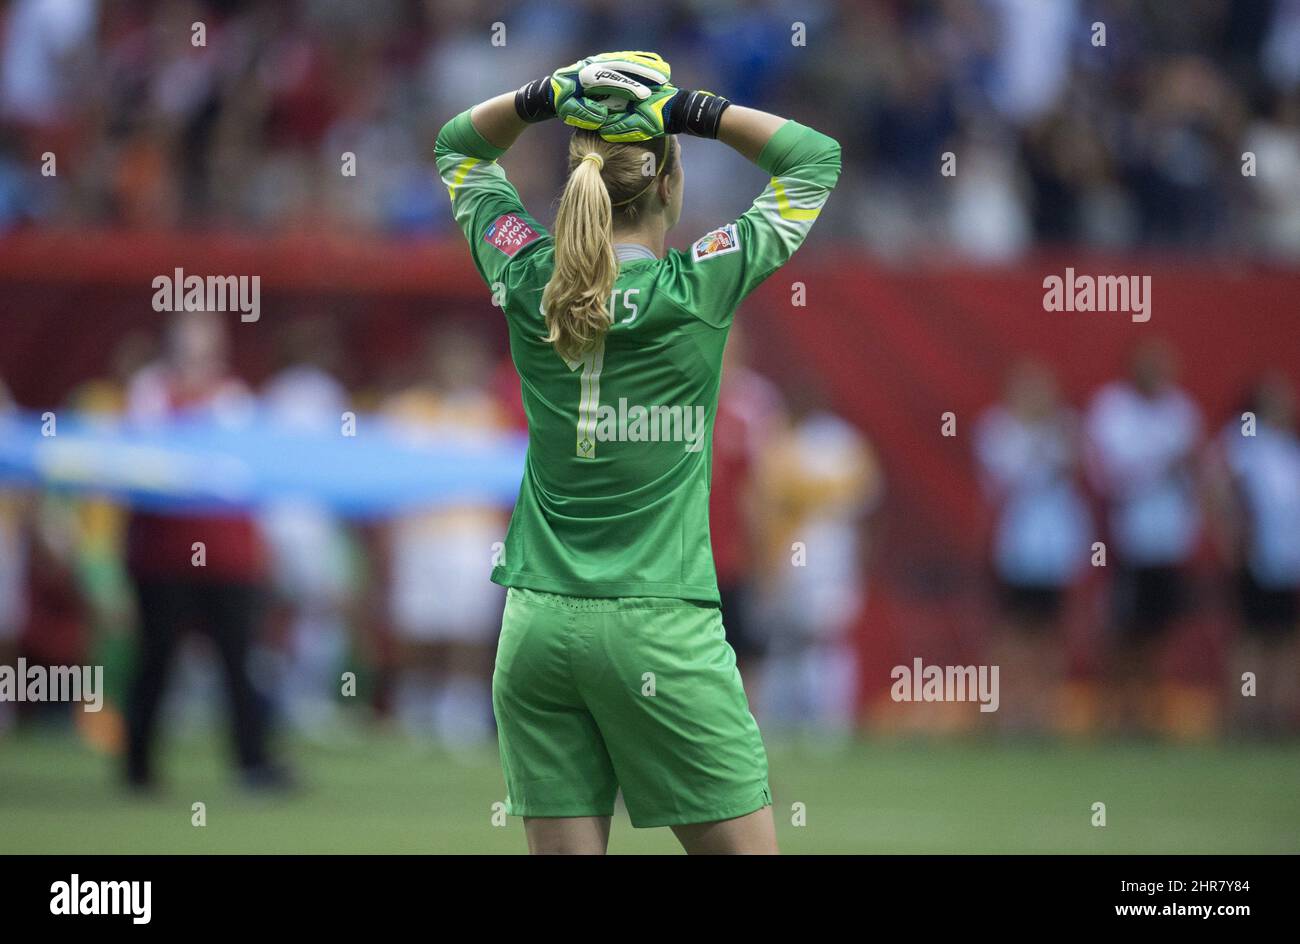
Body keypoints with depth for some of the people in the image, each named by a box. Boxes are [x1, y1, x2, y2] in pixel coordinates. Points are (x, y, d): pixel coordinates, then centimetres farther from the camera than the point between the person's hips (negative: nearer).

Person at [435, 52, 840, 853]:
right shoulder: (698, 289, -7)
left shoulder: (528, 282, 2)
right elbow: (817, 157, 4)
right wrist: (692, 111, -3)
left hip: (537, 627, 4)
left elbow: (459, 148, 20)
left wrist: (548, 97, 4)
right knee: (745, 847, 2)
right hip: (663, 629, -4)